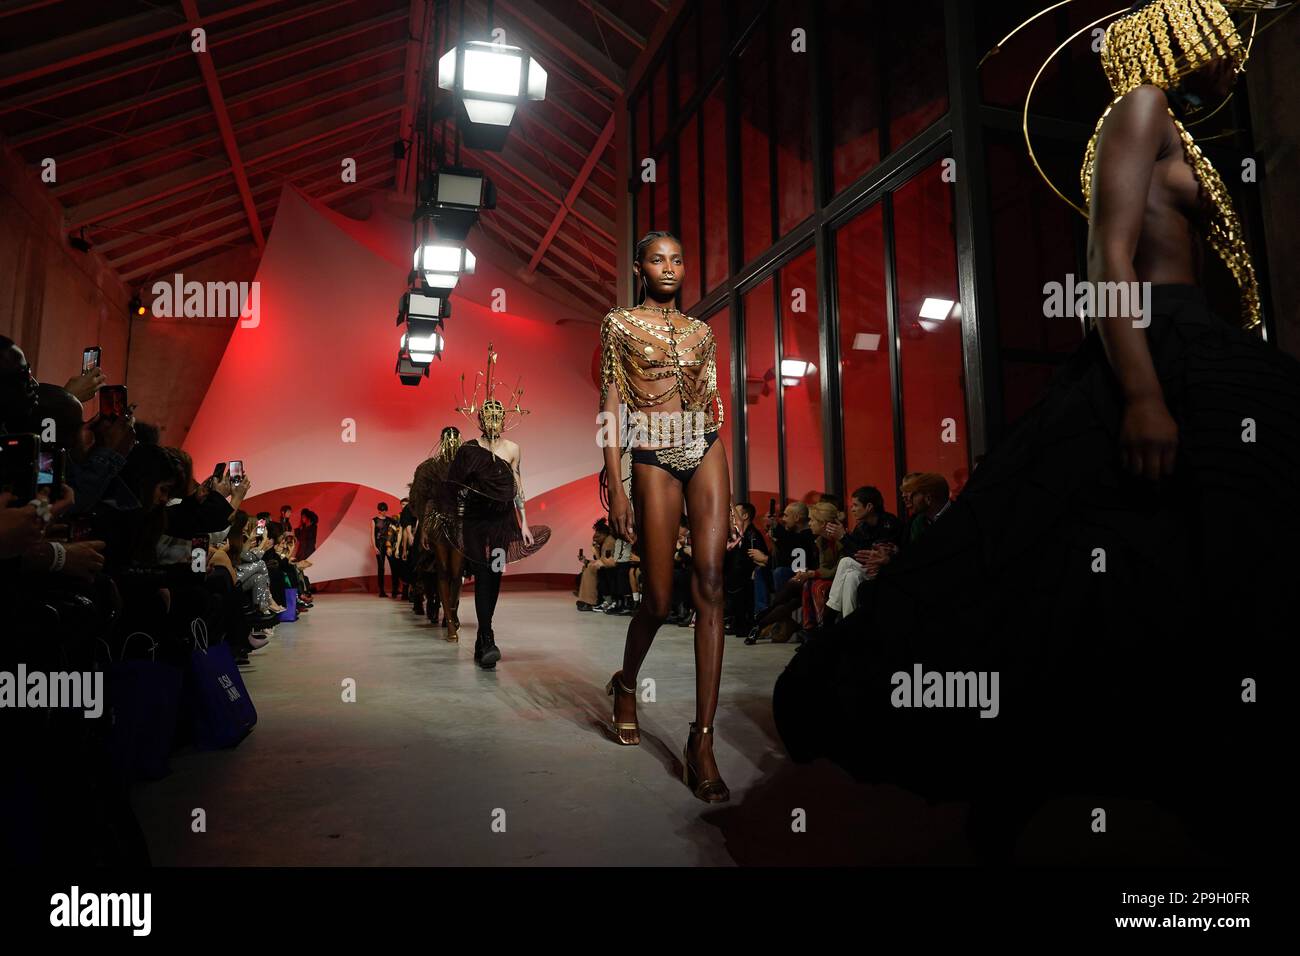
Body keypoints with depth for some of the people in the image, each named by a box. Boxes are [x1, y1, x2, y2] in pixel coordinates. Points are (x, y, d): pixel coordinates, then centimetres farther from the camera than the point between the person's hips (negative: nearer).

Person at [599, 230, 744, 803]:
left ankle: (703, 740, -6)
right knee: (658, 598, -2)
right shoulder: (620, 324, 8)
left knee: (710, 585, -10)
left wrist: (728, 498, 12)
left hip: (705, 452, 3)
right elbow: (611, 407, 0)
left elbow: (711, 407, 16)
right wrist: (615, 487, -11)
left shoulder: (699, 331, 18)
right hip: (652, 456, -3)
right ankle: (626, 685, 31)